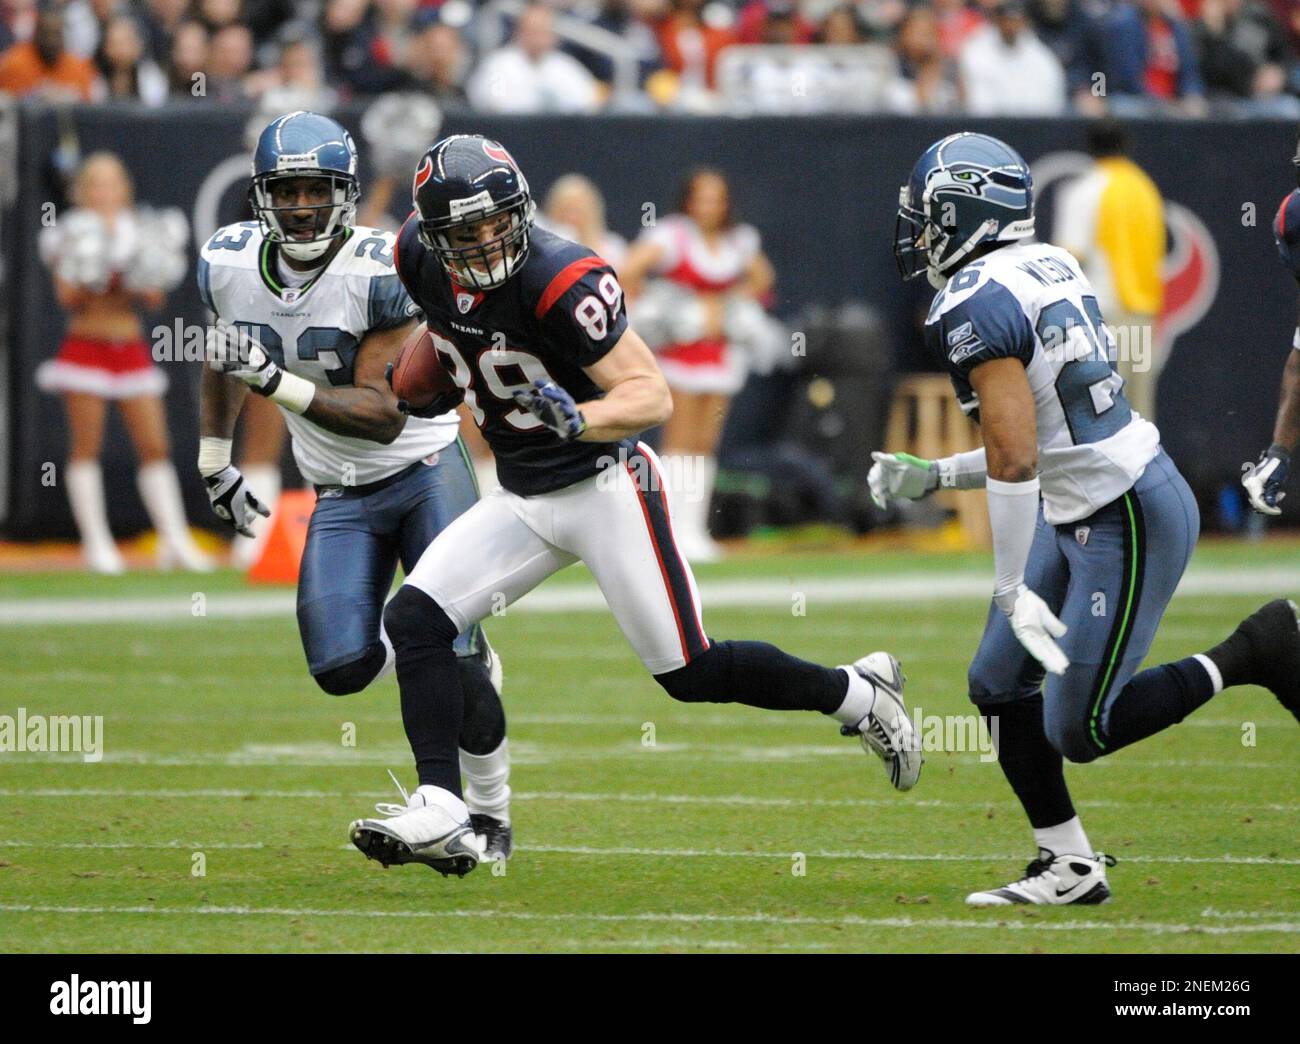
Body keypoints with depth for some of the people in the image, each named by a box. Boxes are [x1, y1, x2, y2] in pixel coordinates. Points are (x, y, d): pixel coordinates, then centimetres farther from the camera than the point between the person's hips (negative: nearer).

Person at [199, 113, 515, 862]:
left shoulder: (382, 272, -22)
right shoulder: (229, 265, -5)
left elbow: (385, 414, -25)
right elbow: (226, 354, 19)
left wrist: (277, 382, -34)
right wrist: (215, 458, 22)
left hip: (426, 470, -4)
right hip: (342, 497, 4)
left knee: (449, 657, -13)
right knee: (342, 668, -14)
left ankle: (492, 813, 10)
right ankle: (461, 661, 19)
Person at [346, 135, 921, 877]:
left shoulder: (561, 281, -26)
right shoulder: (425, 262, -6)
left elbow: (652, 395, -25)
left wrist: (578, 419, -41)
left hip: (605, 488, -7)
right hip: (522, 501, 7)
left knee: (693, 673, -4)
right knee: (416, 621, -9)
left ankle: (858, 694, 18)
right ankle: (441, 818, -9)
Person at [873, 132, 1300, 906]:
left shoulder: (975, 307, -19)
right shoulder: (1049, 268, 10)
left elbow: (1014, 461, -24)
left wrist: (1013, 592, -18)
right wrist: (932, 477, 17)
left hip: (1126, 522, -10)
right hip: (1083, 511, 10)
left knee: (1079, 731, -3)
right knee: (999, 683, 14)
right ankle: (1068, 867, 20)